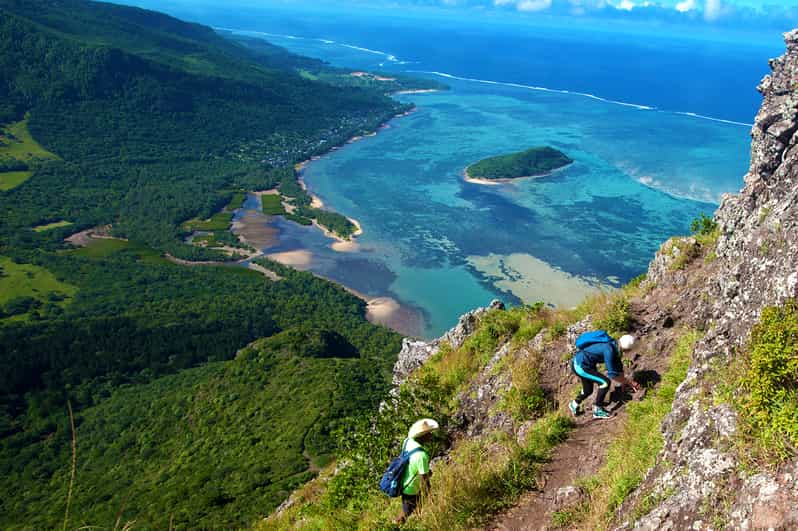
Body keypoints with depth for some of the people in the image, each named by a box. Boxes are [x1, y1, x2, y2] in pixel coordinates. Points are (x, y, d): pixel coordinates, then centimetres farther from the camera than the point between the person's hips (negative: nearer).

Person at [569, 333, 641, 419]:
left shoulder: (616, 346, -2)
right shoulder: (609, 350, -29)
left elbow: (619, 366, 12)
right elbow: (612, 374, -26)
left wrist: (623, 382, 15)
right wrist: (628, 382, -15)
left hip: (582, 363, 9)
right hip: (580, 366, -9)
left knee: (588, 391, 22)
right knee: (605, 382, -14)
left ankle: (574, 404, 47)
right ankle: (597, 410, 0)